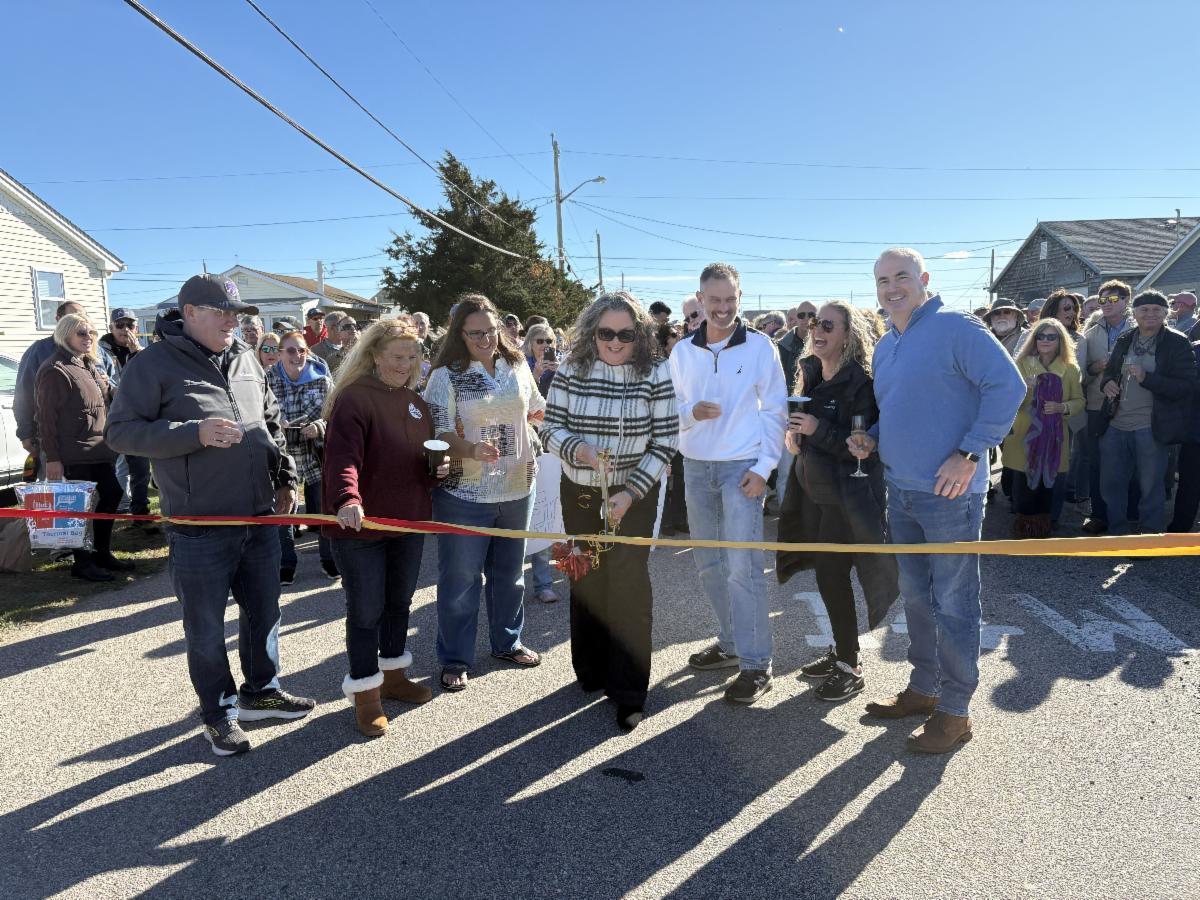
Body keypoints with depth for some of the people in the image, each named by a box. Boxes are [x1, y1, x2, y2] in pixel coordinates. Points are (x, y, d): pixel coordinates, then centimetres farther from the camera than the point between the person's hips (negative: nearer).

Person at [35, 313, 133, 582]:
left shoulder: (89, 366, 16)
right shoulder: (55, 371, -11)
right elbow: (47, 418, -15)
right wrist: (52, 458, -18)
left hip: (99, 449, 9)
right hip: (75, 453, -9)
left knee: (111, 495, 11)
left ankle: (102, 553, 25)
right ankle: (82, 563, 10)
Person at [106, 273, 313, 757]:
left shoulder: (245, 358, 10)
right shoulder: (154, 363, -8)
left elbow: (271, 421, 20)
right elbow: (119, 432, -12)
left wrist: (284, 477, 11)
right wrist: (195, 433, -23)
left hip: (260, 517, 6)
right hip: (199, 527, -6)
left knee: (264, 611, 18)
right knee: (207, 628, 8)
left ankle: (261, 690, 38)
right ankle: (220, 712, 27)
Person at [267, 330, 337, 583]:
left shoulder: (322, 381, -3)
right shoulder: (267, 380, -6)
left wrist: (319, 427, -19)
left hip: (316, 456, 0)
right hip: (282, 456, 0)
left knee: (323, 510, 10)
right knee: (282, 512, 10)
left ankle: (329, 558, 29)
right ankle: (286, 564, 25)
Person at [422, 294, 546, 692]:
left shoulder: (516, 366, 4)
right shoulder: (446, 376, -10)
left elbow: (537, 411, 21)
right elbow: (438, 434, -17)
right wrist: (470, 450, -33)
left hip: (517, 489, 5)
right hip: (464, 494, -5)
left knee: (509, 571, 19)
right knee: (460, 578, 5)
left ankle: (507, 641, 38)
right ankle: (455, 659, 20)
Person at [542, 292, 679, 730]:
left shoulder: (655, 374, -10)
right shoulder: (572, 371, -6)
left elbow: (665, 442, -9)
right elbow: (550, 427, -3)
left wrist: (630, 492, -17)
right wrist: (579, 450, -24)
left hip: (635, 495, -2)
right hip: (579, 493, 3)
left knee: (628, 584, -5)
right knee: (586, 580, 14)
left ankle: (629, 692, 6)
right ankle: (591, 671, 34)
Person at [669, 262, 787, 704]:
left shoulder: (760, 346, -3)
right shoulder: (682, 352, 6)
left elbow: (774, 411, -2)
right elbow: (672, 410, 9)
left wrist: (764, 466, -10)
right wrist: (691, 412, -14)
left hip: (742, 467, -5)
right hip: (696, 467, 5)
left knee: (742, 567, -9)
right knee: (709, 564, 13)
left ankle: (755, 664, 0)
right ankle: (731, 642, 29)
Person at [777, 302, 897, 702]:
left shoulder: (861, 382, -16)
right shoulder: (810, 374, 6)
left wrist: (818, 430, -25)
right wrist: (794, 436, -1)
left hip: (847, 496, -7)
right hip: (813, 488, 7)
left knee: (832, 576, -4)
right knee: (826, 573, 14)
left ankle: (850, 668, 12)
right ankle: (839, 651, 30)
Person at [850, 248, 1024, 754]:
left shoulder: (956, 328, -12)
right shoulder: (884, 347, 14)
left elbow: (1008, 385, -18)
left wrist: (969, 454, -20)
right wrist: (871, 440, 5)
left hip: (949, 494, -8)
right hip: (900, 490, 8)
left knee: (952, 602, 2)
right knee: (915, 595, 17)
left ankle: (955, 710, 15)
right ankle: (923, 688, 33)